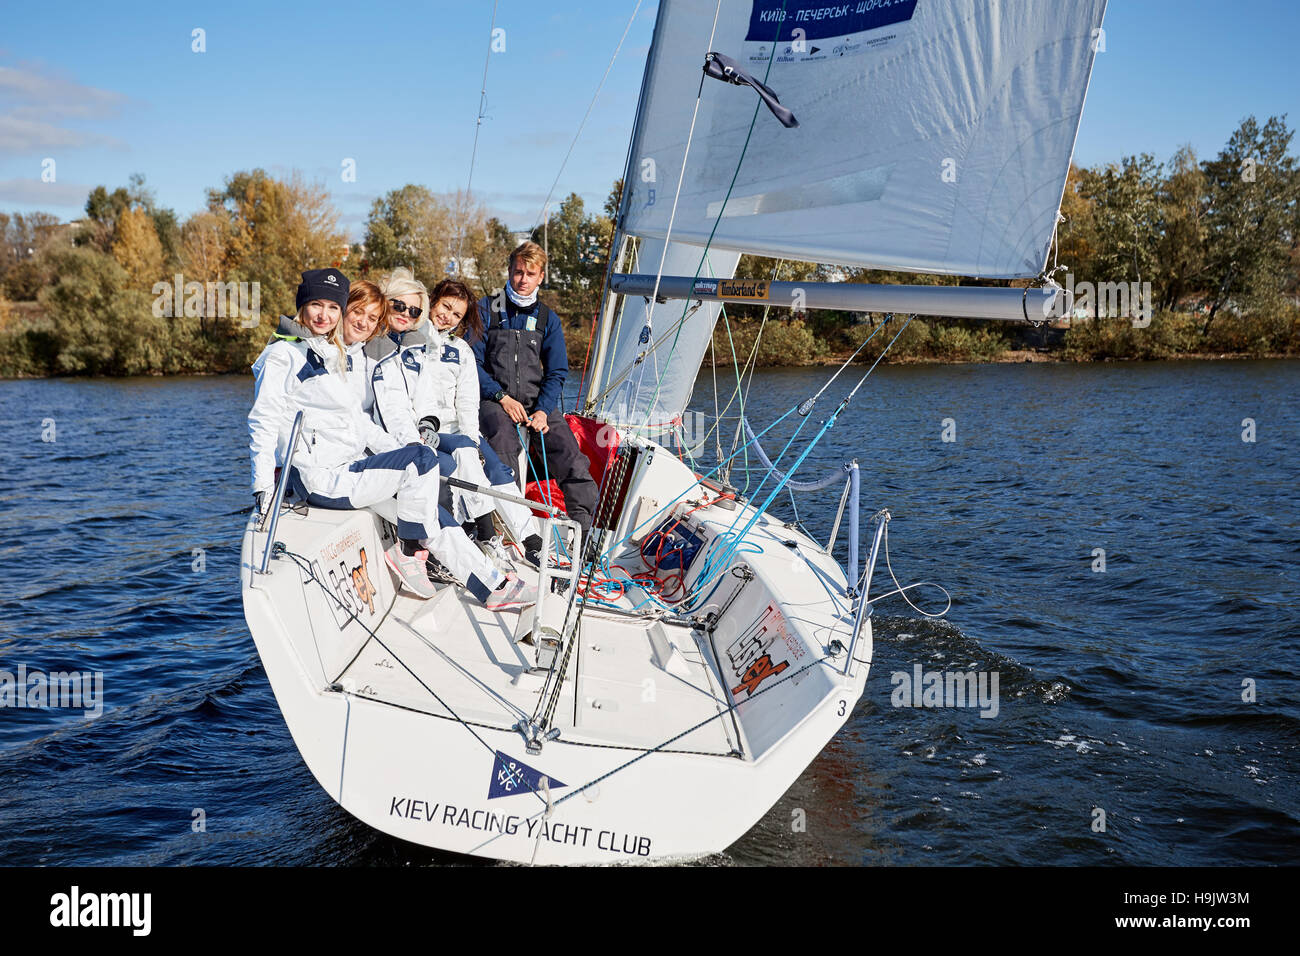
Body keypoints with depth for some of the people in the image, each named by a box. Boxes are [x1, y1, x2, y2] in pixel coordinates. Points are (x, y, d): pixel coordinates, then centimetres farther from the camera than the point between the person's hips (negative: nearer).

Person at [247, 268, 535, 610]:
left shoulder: (331, 356, 20)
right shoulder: (283, 356, -7)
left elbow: (356, 421, 22)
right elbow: (264, 420, -13)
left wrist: (400, 452, 12)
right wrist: (263, 485, -19)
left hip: (349, 468, 9)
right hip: (322, 478, -9)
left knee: (433, 516, 3)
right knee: (423, 457, -18)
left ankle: (493, 586, 8)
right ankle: (408, 551, -8)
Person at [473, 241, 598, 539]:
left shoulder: (547, 319, 15)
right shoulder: (487, 309, 8)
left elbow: (556, 372, 10)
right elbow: (473, 361, 2)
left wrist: (542, 410, -8)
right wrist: (502, 397, -12)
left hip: (538, 401, 3)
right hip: (493, 399, -3)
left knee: (569, 454, -20)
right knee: (503, 437, -36)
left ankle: (583, 528, -20)